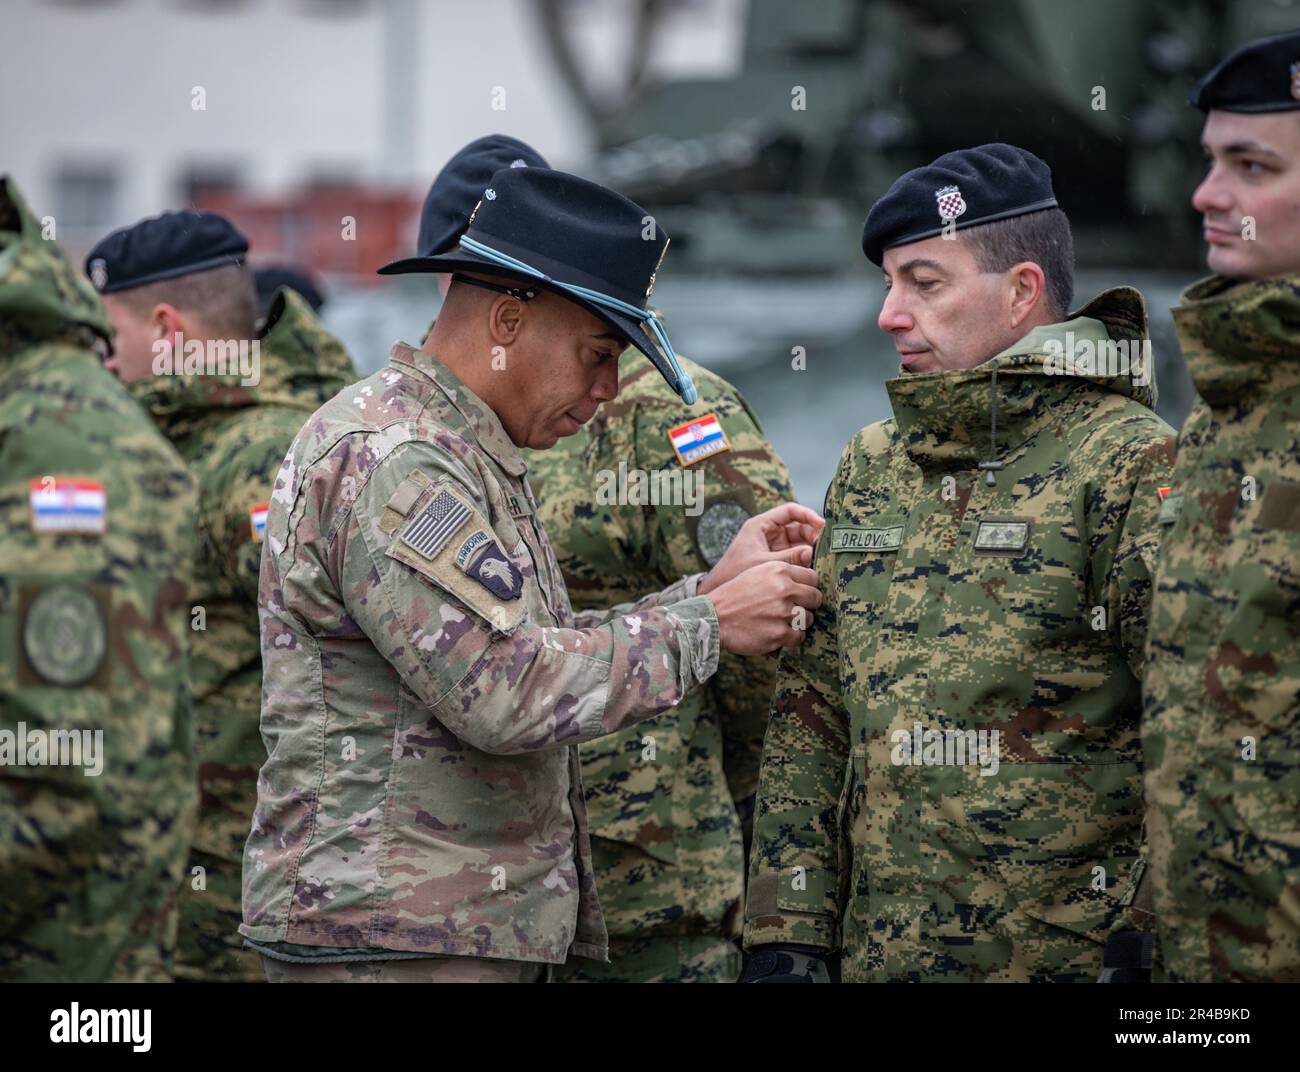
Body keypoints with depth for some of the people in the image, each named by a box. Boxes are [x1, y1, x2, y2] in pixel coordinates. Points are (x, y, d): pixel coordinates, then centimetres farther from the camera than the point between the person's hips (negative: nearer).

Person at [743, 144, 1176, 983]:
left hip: (1074, 956, -6)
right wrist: (786, 931, 6)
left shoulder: (1135, 467, -8)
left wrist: (1152, 942, -17)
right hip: (877, 949, 6)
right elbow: (810, 720, 13)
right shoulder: (870, 467, 13)